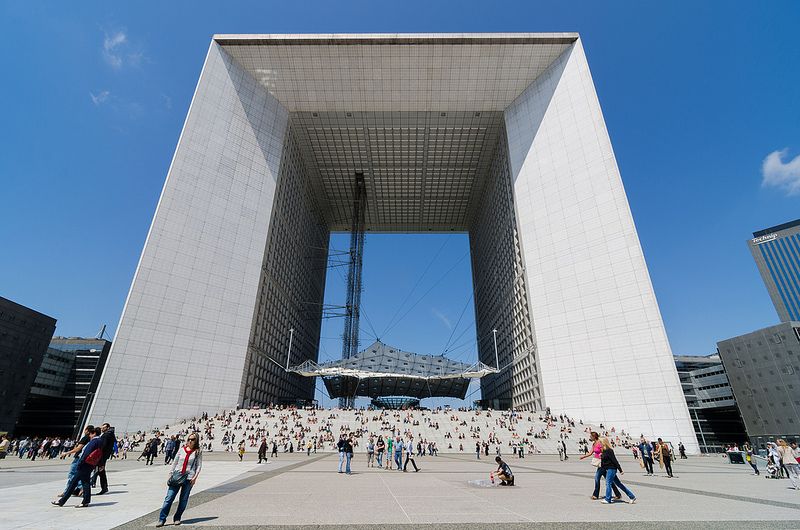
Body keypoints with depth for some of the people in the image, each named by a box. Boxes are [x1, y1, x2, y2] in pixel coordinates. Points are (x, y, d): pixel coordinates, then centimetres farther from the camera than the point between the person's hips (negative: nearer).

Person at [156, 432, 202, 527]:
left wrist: (195, 477, -11)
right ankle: (162, 519, 9)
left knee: (183, 500, 6)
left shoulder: (198, 452, -1)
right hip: (177, 475, 2)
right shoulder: (181, 450, 7)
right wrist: (170, 474, 6)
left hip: (189, 477, -2)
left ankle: (177, 518, 22)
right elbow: (175, 462, 12)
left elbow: (199, 465, -2)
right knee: (169, 498, -1)